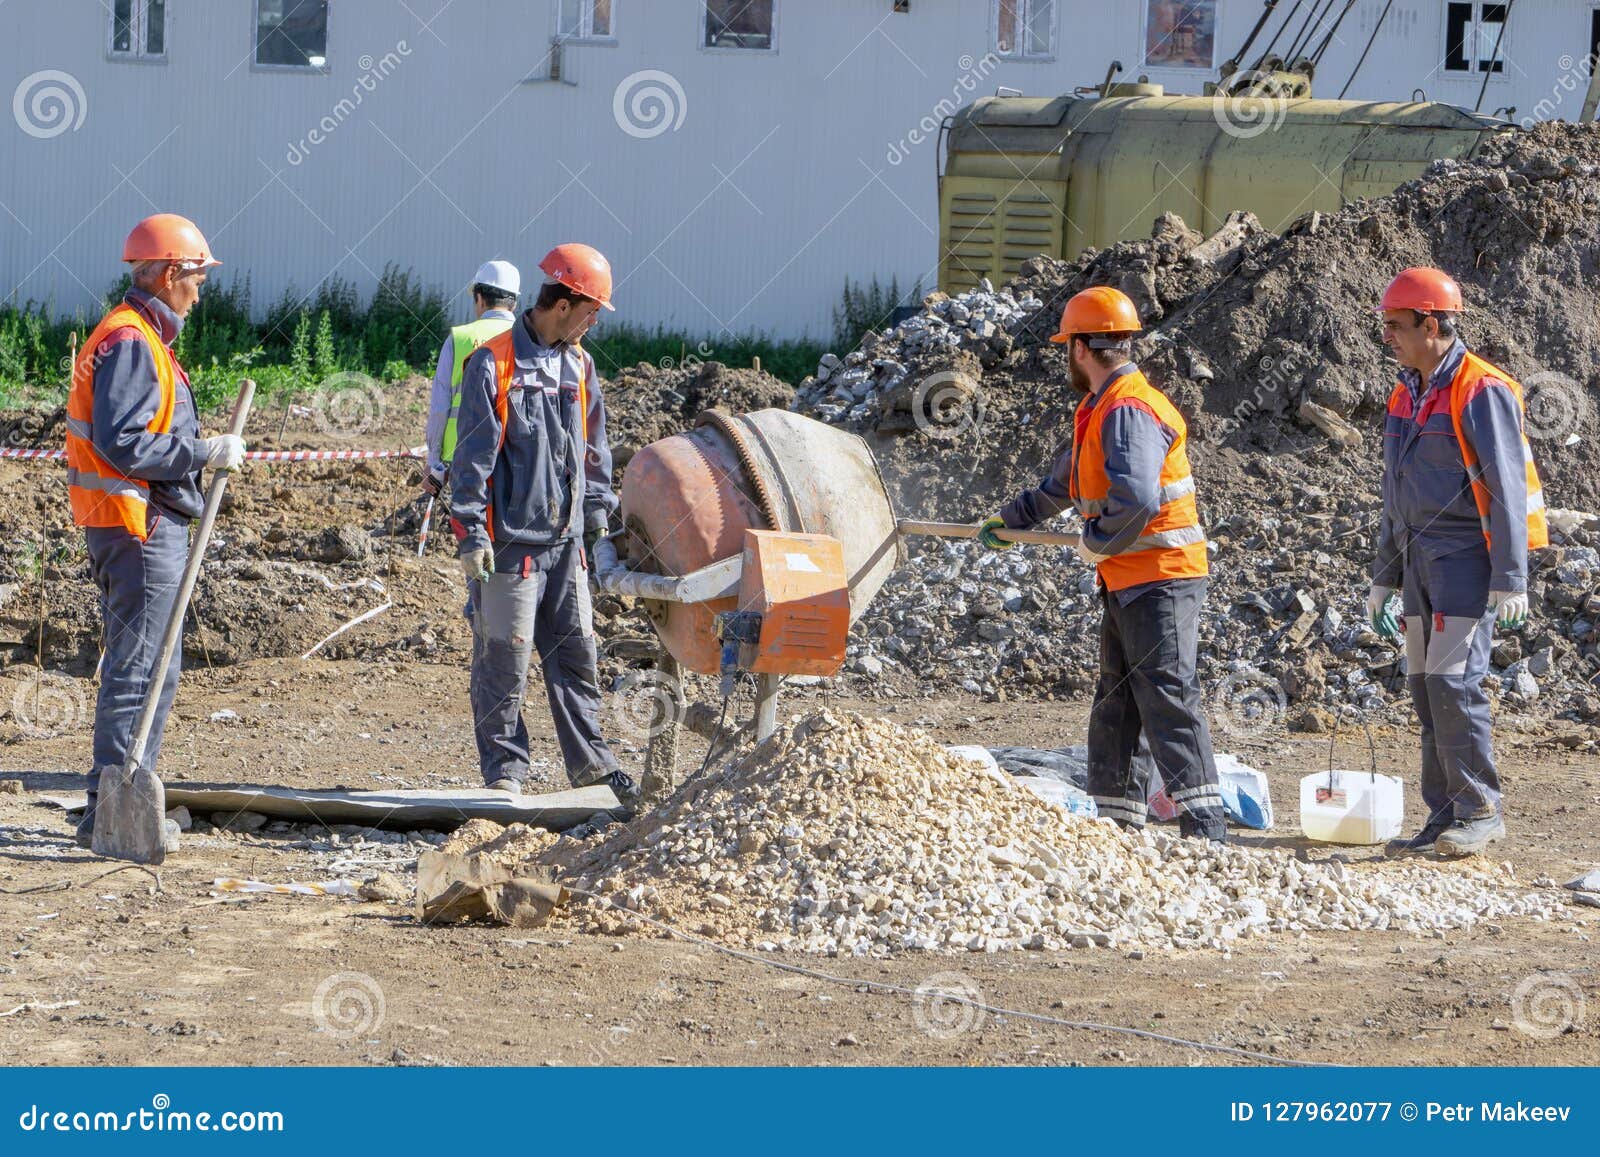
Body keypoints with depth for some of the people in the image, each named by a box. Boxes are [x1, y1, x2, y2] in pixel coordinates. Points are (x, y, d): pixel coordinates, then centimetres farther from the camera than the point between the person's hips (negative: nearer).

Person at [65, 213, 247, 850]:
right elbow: (121, 443, -23)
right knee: (140, 670, -10)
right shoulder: (131, 342, -15)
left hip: (145, 526, 11)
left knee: (149, 669, 16)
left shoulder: (139, 337, 18)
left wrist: (203, 452, 14)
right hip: (140, 526, -11)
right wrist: (204, 453, -18)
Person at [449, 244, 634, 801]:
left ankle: (589, 761, 17)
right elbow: (474, 454, -10)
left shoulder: (579, 365, 12)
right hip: (510, 539, -6)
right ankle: (504, 769, 4)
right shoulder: (493, 364, -9)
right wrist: (471, 532, -13)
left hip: (565, 539, 6)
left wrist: (597, 512, 18)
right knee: (504, 658, -2)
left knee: (576, 652, 10)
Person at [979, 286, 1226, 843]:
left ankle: (1204, 827, -17)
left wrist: (1096, 542, -17)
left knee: (1168, 701, -13)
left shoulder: (1128, 411, -18)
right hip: (1126, 583, 11)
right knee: (1114, 706, 14)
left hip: (1158, 578, -11)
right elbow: (1065, 483, 34)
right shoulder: (1101, 410, 17)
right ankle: (1116, 822, 20)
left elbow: (1137, 499, -33)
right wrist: (1010, 519, 43)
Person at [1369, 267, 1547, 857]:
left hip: (1466, 559, -9)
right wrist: (1383, 579, 21)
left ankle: (1481, 810, -7)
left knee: (1453, 681, -14)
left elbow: (1507, 489, -16)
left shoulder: (1481, 392, -12)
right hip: (1421, 559, 9)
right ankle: (1446, 818, 9)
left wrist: (1510, 580, -20)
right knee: (1426, 686, 6)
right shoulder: (1407, 395, 15)